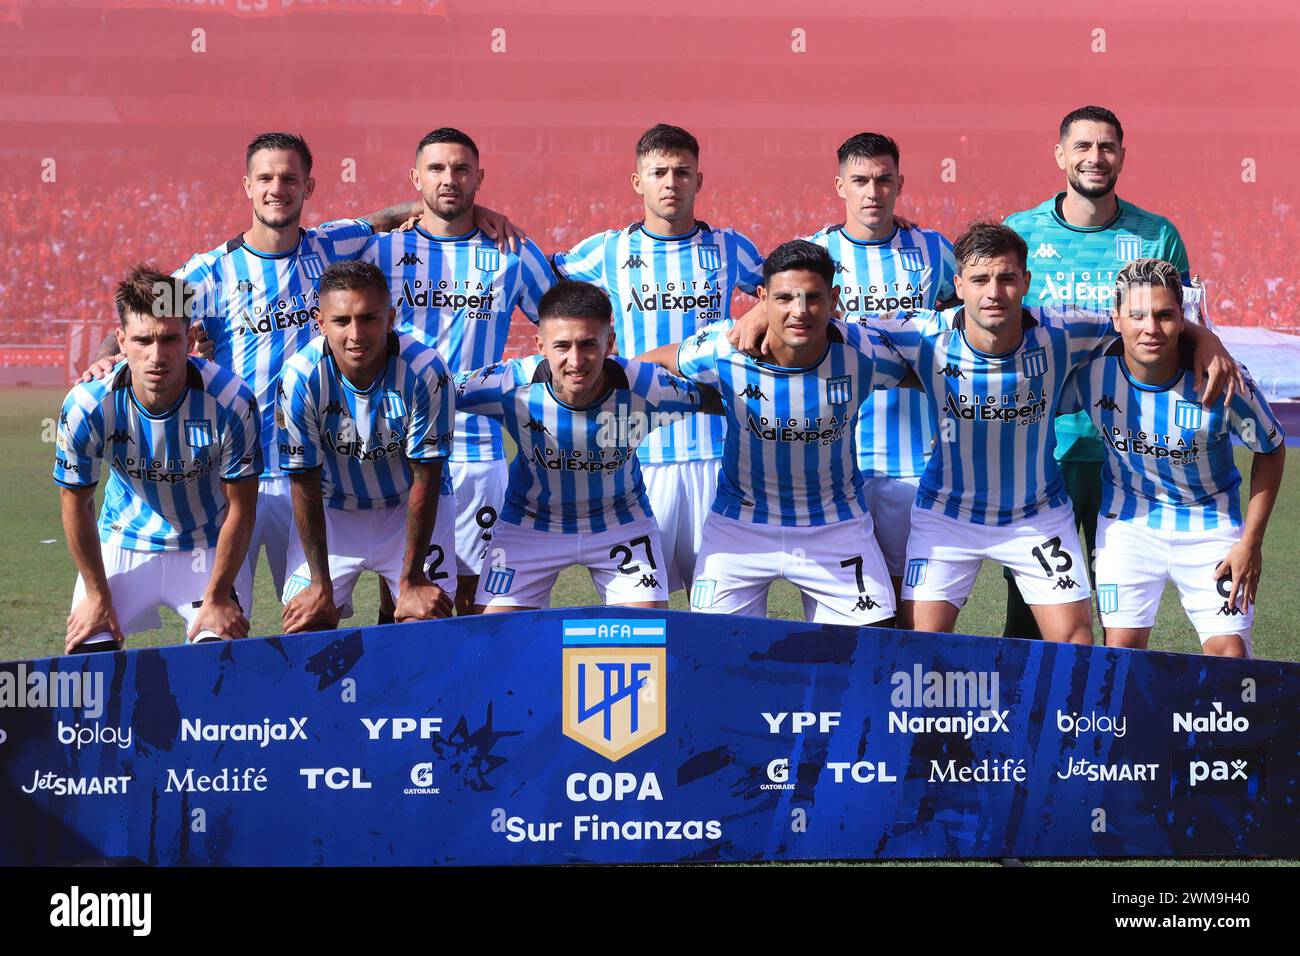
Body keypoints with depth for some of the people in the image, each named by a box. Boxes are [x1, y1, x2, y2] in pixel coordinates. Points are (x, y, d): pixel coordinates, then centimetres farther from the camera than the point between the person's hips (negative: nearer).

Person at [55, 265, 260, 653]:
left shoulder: (231, 402, -27)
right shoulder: (86, 406, -24)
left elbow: (241, 506, -14)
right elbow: (76, 503, -8)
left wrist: (217, 597, -13)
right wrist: (97, 595, -4)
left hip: (208, 548, -1)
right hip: (123, 544, 1)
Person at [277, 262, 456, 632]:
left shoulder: (425, 370, -27)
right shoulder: (301, 378, -24)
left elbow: (425, 476, -18)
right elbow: (305, 483, -16)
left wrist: (411, 581, -16)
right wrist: (321, 584, -14)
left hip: (412, 506, -1)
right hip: (333, 509, 1)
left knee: (430, 619, -13)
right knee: (304, 621, -8)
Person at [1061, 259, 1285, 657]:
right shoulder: (1092, 373, -20)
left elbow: (1271, 451, -8)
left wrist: (1251, 543, -8)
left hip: (1211, 522, -1)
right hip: (1127, 520, 1)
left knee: (1228, 652, -8)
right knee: (1122, 647, -1)